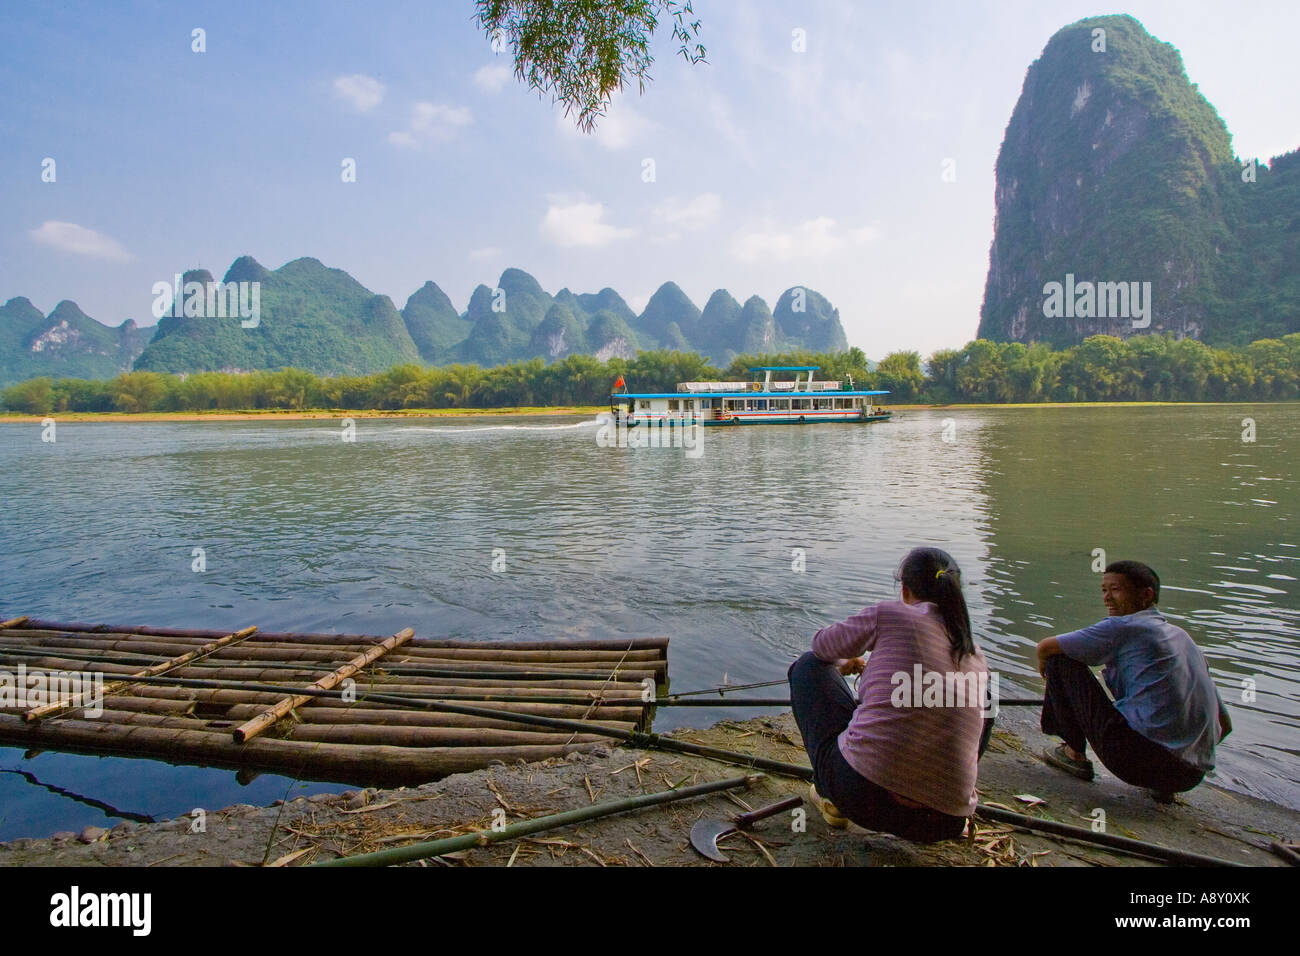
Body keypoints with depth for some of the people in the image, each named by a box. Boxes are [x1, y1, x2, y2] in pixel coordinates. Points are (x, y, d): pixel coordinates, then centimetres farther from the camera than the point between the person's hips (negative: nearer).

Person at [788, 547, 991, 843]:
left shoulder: (888, 614, 0)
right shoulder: (977, 657, 13)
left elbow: (822, 646, 16)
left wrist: (845, 663, 41)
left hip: (861, 794, -4)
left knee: (808, 666, 18)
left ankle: (830, 796, 17)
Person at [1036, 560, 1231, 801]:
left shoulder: (1124, 627, -4)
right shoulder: (1183, 637, 17)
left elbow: (1045, 648, -1)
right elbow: (1224, 724, 22)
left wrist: (1047, 669, 22)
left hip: (1134, 757, -7)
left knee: (1060, 660, 1)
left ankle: (1075, 754, 10)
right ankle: (1162, 784, 18)